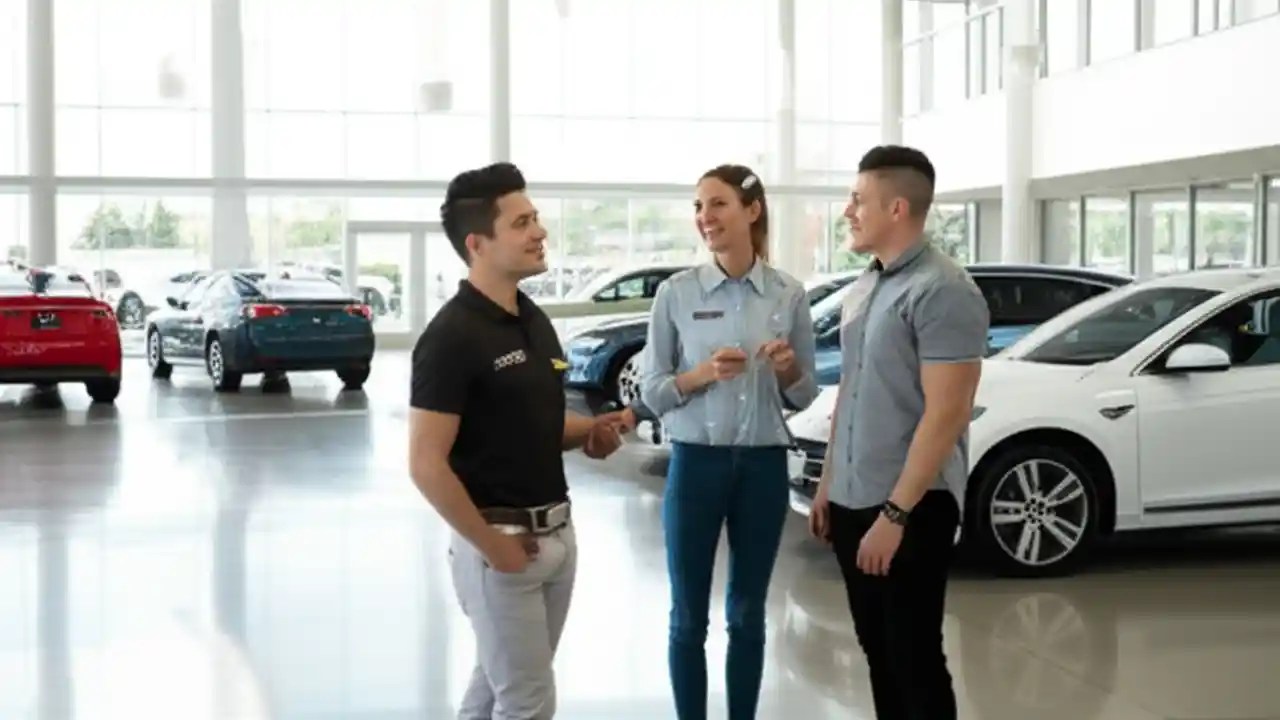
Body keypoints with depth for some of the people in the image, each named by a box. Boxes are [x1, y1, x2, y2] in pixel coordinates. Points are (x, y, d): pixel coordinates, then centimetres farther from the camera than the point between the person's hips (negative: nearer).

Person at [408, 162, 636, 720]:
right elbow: (426, 465, -21)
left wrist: (591, 433, 0)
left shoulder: (535, 321, 8)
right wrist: (493, 546, -17)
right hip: (501, 541, -8)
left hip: (558, 533, 8)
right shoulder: (452, 336, -18)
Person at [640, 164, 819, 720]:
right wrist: (703, 373, -18)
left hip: (764, 465, 1)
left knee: (748, 615, 11)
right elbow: (651, 393, -1)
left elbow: (803, 397, 8)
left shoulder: (789, 294, 1)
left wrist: (789, 370, -14)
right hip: (697, 463, -1)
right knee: (689, 617, 5)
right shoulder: (676, 292, -3)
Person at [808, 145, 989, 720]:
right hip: (852, 502, 8)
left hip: (909, 507, -8)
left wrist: (894, 513, -22)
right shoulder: (863, 287, 11)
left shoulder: (942, 291, -16)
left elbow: (946, 413, -21)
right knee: (878, 650, 15)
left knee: (915, 656, 1)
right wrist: (828, 483, 16)